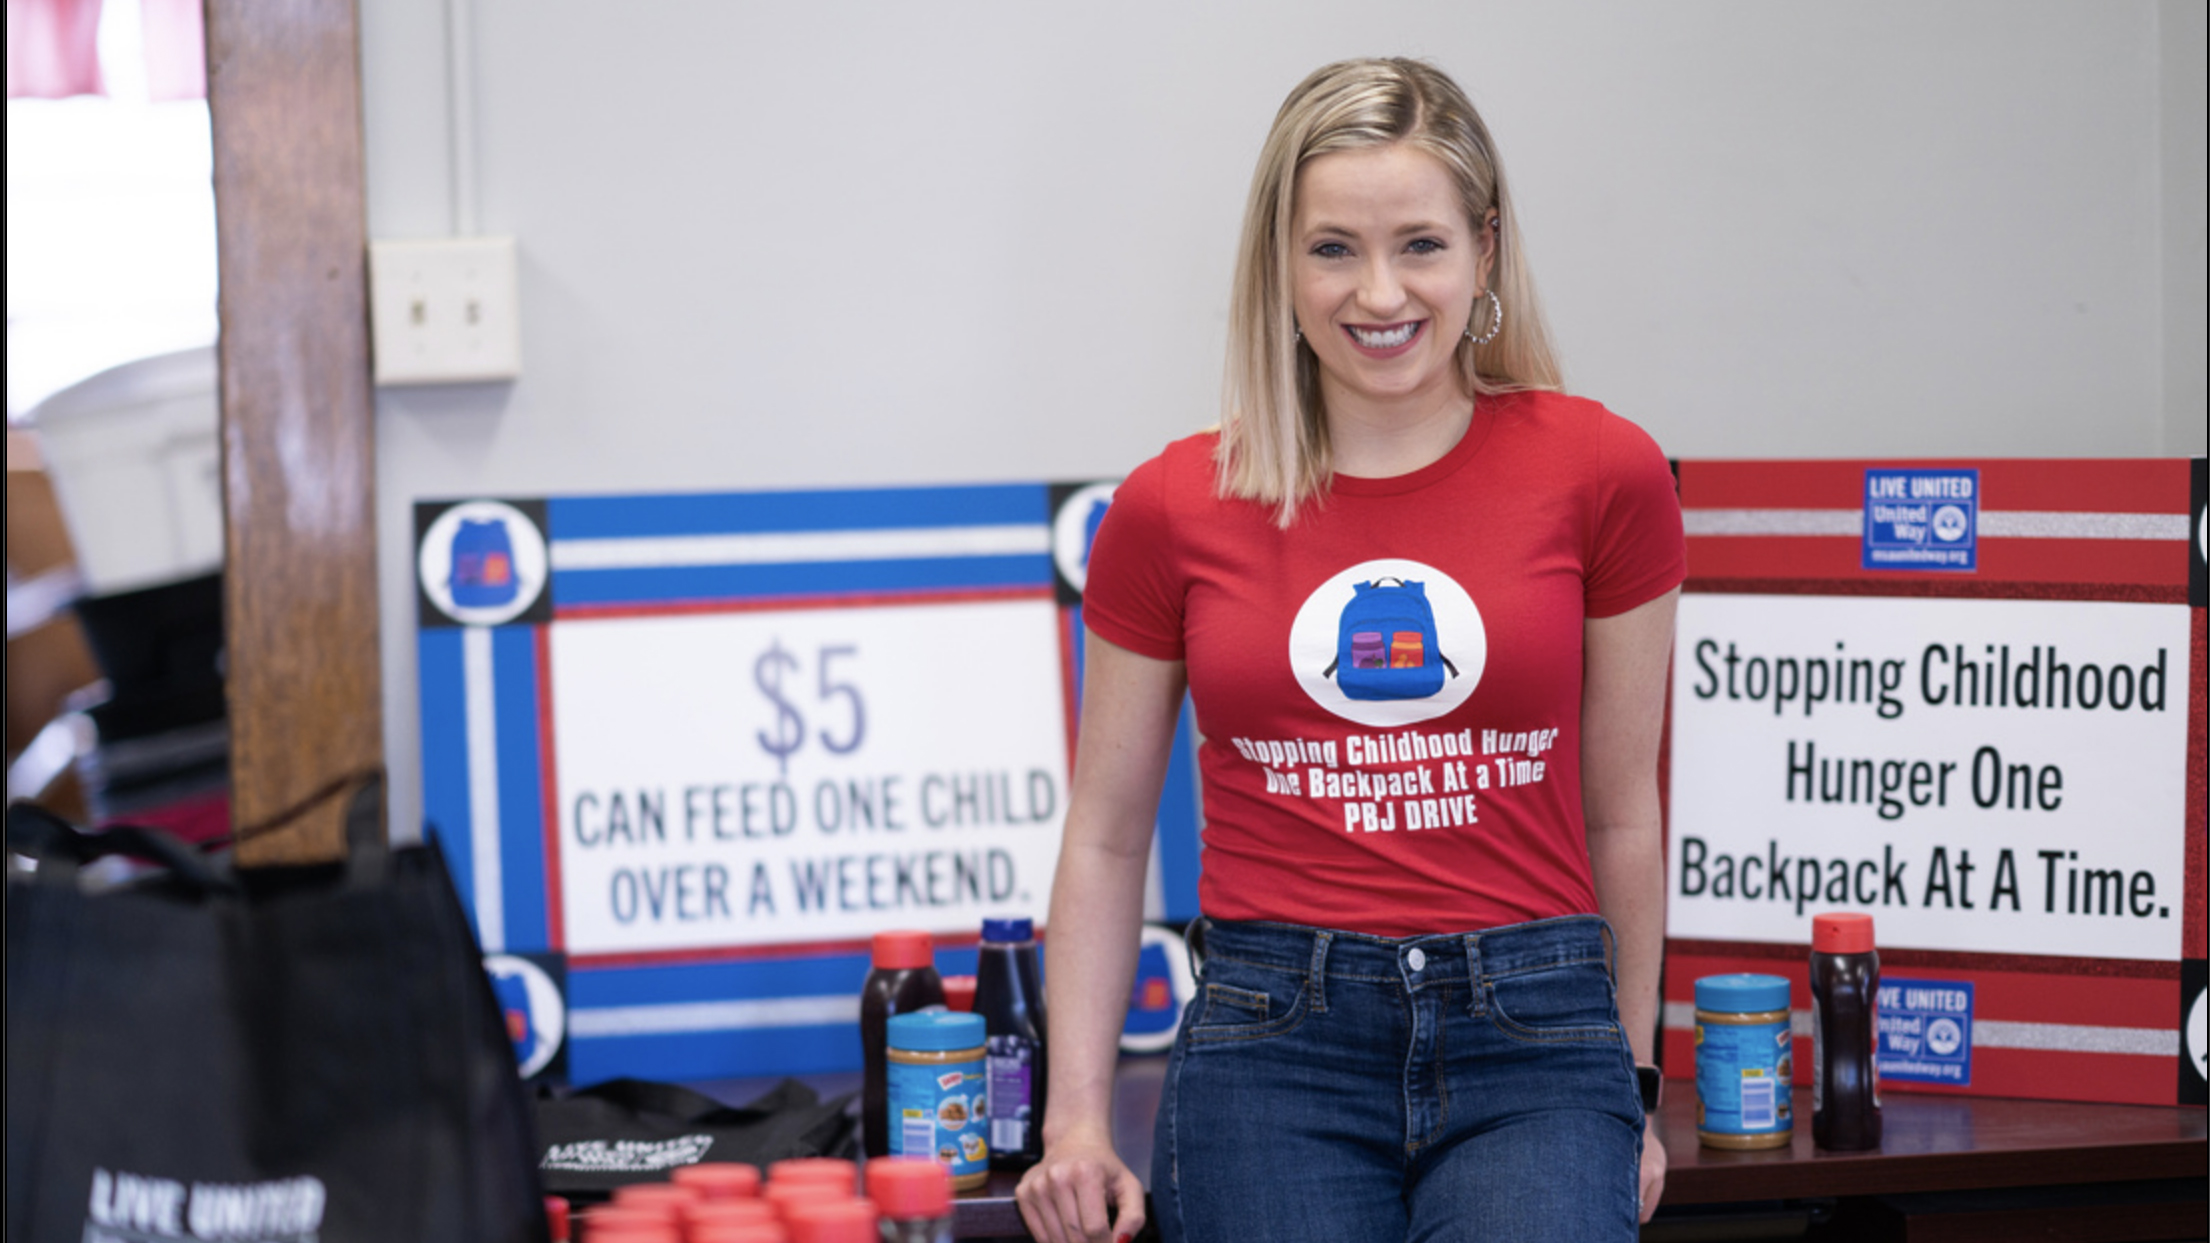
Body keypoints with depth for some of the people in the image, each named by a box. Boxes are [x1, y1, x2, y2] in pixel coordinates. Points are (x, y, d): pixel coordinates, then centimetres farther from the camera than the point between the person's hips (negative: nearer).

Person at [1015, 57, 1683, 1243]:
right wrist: (1076, 1119, 6)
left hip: (1530, 1043, 0)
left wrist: (1627, 1080, 17)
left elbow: (1620, 811, 10)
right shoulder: (1173, 509, 2)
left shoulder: (1599, 474, 1)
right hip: (1272, 1046, 1)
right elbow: (1106, 837, 10)